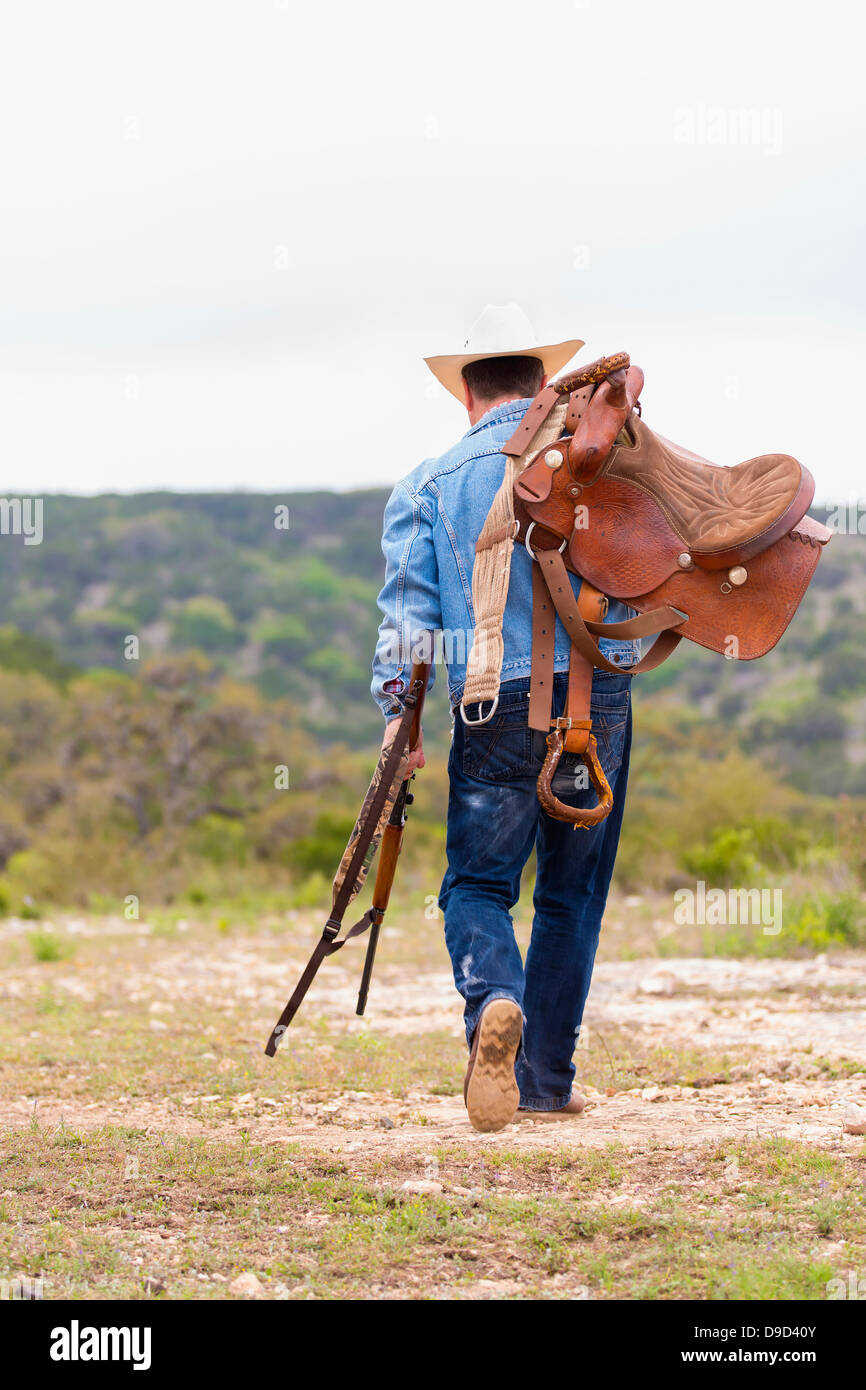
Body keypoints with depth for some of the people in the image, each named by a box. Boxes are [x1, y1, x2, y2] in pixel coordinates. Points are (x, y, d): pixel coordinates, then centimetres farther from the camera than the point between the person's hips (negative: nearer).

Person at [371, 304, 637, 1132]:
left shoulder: (429, 485, 6)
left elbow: (407, 606, -2)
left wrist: (398, 715, -3)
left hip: (495, 708, -1)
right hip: (599, 696, 1)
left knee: (477, 883, 9)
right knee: (570, 894, 11)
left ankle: (493, 1002, -24)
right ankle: (546, 1085, 13)